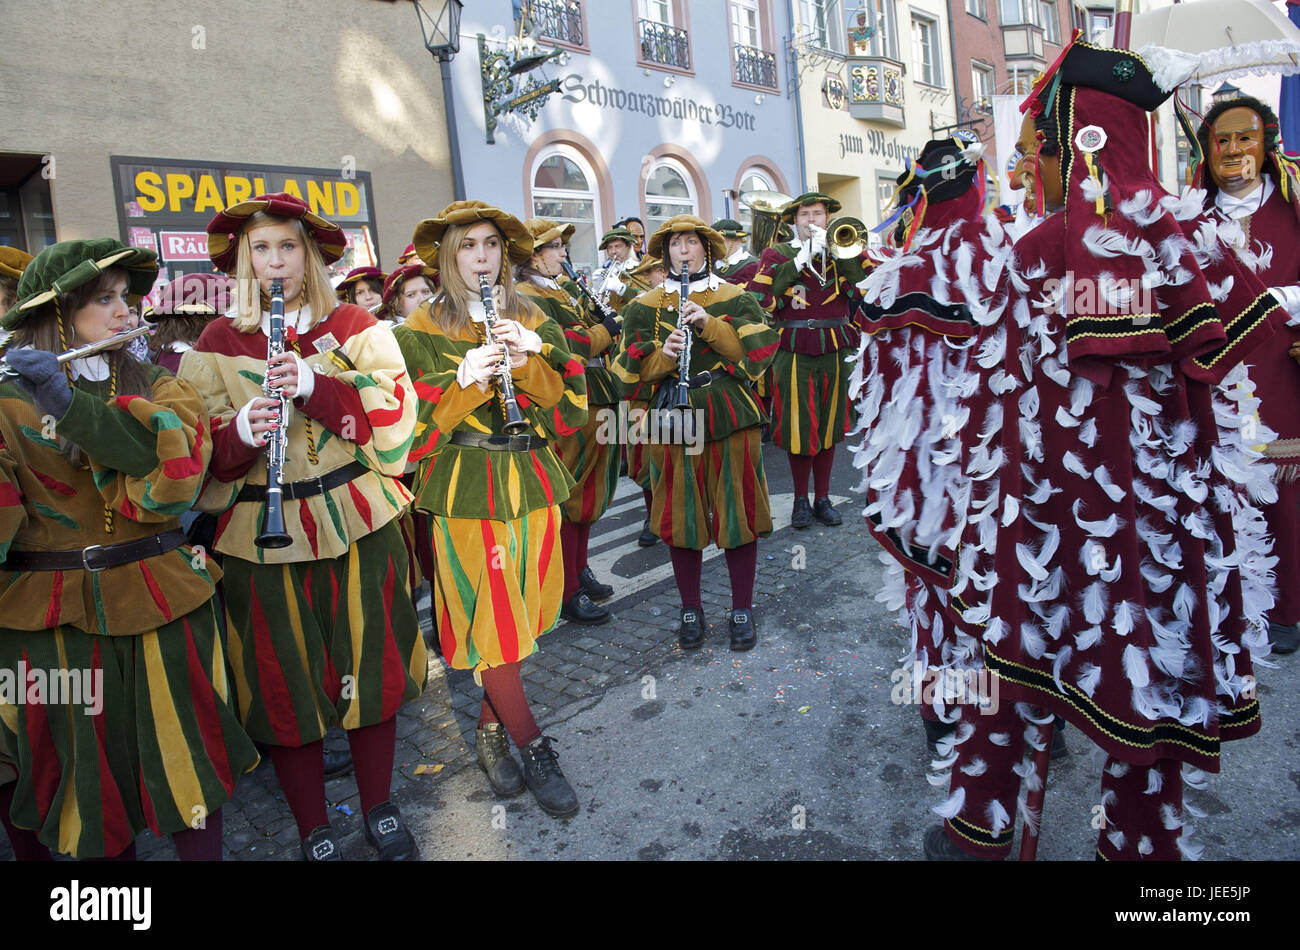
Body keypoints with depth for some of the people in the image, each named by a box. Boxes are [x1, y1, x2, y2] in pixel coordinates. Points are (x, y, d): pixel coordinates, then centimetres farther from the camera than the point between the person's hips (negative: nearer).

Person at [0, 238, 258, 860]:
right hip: (57, 622, -1)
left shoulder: (155, 386, 6)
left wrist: (73, 403, -25)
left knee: (186, 767, 8)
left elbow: (176, 464, -15)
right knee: (90, 783, 10)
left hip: (162, 606, 2)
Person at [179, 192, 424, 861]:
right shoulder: (217, 343, 5)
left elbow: (393, 409, -7)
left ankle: (379, 810, 31)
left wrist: (314, 386, -21)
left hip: (357, 523, 0)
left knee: (370, 669, 9)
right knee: (287, 683, 8)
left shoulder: (354, 325, 4)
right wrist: (239, 433, -21)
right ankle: (313, 831, 29)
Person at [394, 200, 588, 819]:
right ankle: (534, 749, 12)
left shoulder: (535, 324, 9)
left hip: (533, 483, 4)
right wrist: (463, 381, -21)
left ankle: (490, 727, 28)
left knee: (520, 613, 9)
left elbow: (570, 411, 1)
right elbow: (411, 431, -7)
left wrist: (531, 362, -16)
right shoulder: (420, 333, 0)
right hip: (466, 493, -3)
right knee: (489, 621, -1)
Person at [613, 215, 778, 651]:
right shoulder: (645, 306, 8)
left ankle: (742, 608, 20)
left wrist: (710, 324, -16)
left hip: (730, 417, 0)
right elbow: (632, 371, 1)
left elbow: (757, 353, -6)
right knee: (682, 515, 6)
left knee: (737, 511, 4)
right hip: (673, 422, 1)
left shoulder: (736, 299, 7)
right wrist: (664, 355, -19)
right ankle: (690, 609, 22)